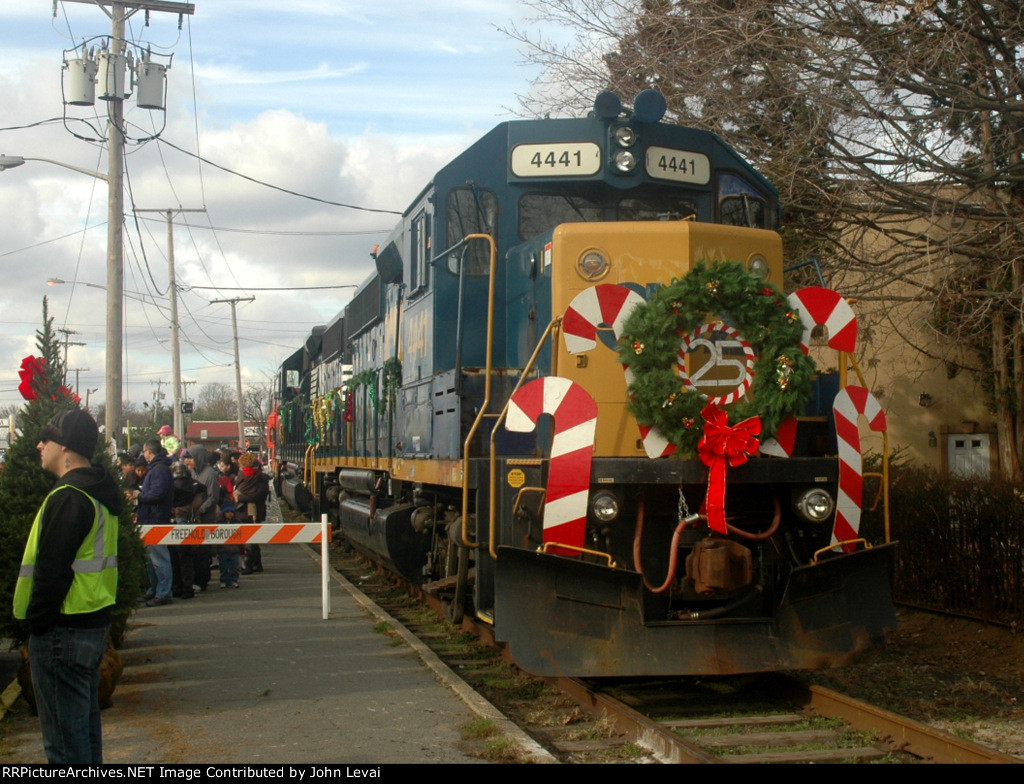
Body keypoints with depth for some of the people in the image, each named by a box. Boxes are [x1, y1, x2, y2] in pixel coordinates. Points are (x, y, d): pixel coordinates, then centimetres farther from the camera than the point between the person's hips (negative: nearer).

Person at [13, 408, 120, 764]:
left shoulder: (68, 498, -18)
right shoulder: (100, 493, 12)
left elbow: (52, 571, -21)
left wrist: (36, 622, -12)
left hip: (62, 629, -10)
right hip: (94, 622, 10)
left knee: (64, 739, -4)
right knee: (86, 727, 18)